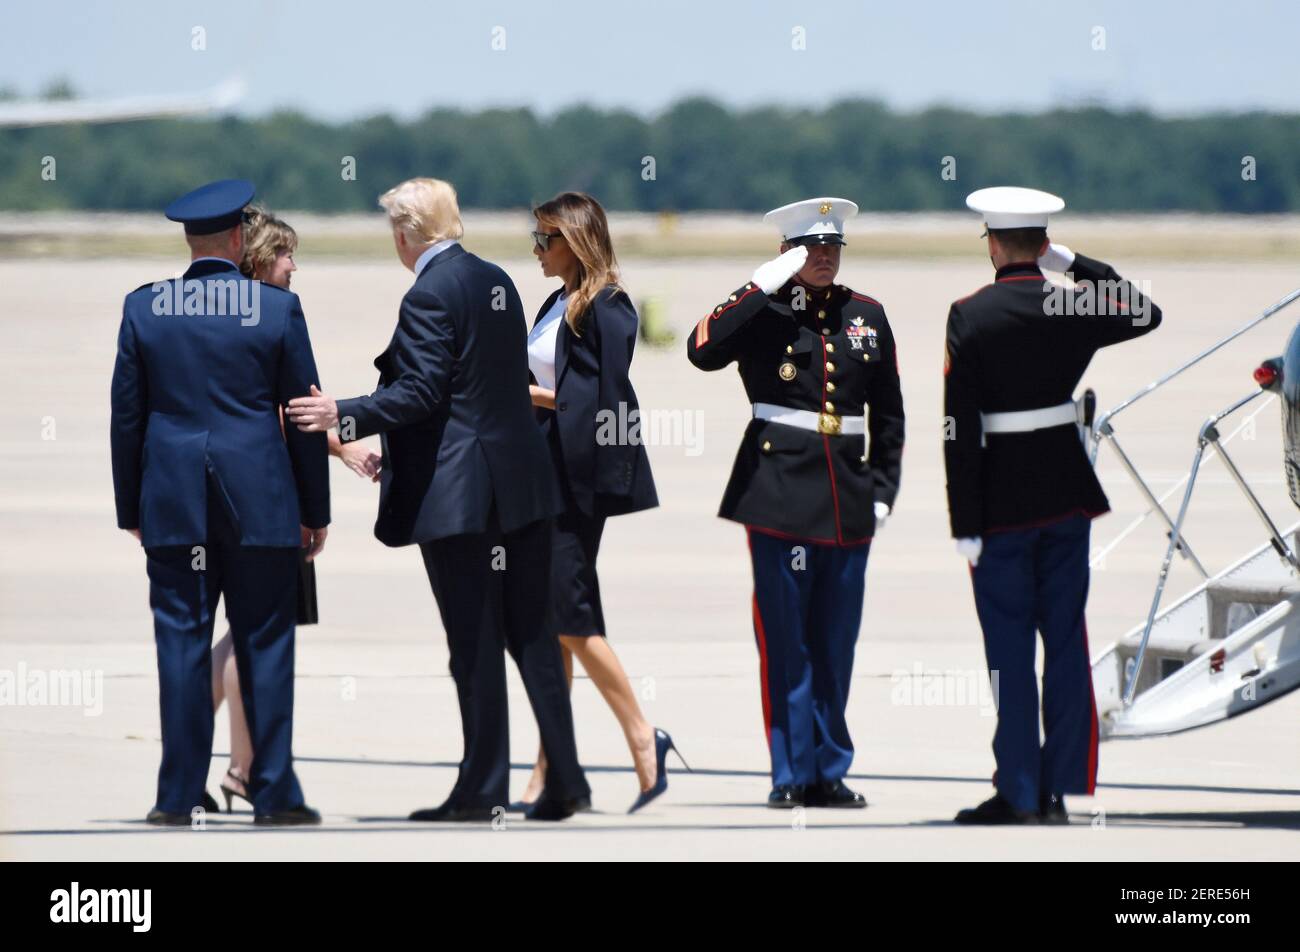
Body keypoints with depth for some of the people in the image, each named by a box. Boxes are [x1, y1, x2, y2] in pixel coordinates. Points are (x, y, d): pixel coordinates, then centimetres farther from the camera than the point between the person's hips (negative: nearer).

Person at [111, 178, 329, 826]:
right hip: (260, 504, -1)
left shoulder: (143, 308, 2)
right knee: (265, 644, 4)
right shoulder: (278, 308, -2)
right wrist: (316, 510, 9)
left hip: (173, 504, 1)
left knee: (181, 644, 3)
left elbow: (126, 414, 5)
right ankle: (273, 793, 5)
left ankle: (178, 796, 2)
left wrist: (130, 509, 13)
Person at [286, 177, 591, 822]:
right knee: (532, 635, 10)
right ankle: (565, 780, 9)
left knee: (474, 643, -3)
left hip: (457, 491, -8)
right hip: (521, 478, 8)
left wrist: (346, 417, -18)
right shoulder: (497, 282, 12)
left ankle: (482, 787, 0)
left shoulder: (430, 296, -14)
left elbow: (420, 391, -20)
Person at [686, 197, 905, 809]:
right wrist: (763, 287, -18)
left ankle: (829, 771, 13)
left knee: (835, 642, 7)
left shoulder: (866, 317, 11)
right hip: (780, 494, -4)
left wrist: (883, 489, 8)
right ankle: (793, 775, 0)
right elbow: (703, 350, -19)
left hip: (848, 500, 4)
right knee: (786, 640, -4)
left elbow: (888, 414, 16)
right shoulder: (761, 312, 0)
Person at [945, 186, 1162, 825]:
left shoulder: (968, 317, -10)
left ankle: (1019, 795, 2)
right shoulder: (1074, 308, -1)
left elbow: (958, 427, -13)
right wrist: (1074, 263, 18)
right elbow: (1148, 314, 22)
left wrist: (965, 525, -10)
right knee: (1066, 641, 9)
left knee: (1009, 648, 2)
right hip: (1068, 493, 3)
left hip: (1001, 500, -3)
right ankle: (1062, 789, 10)